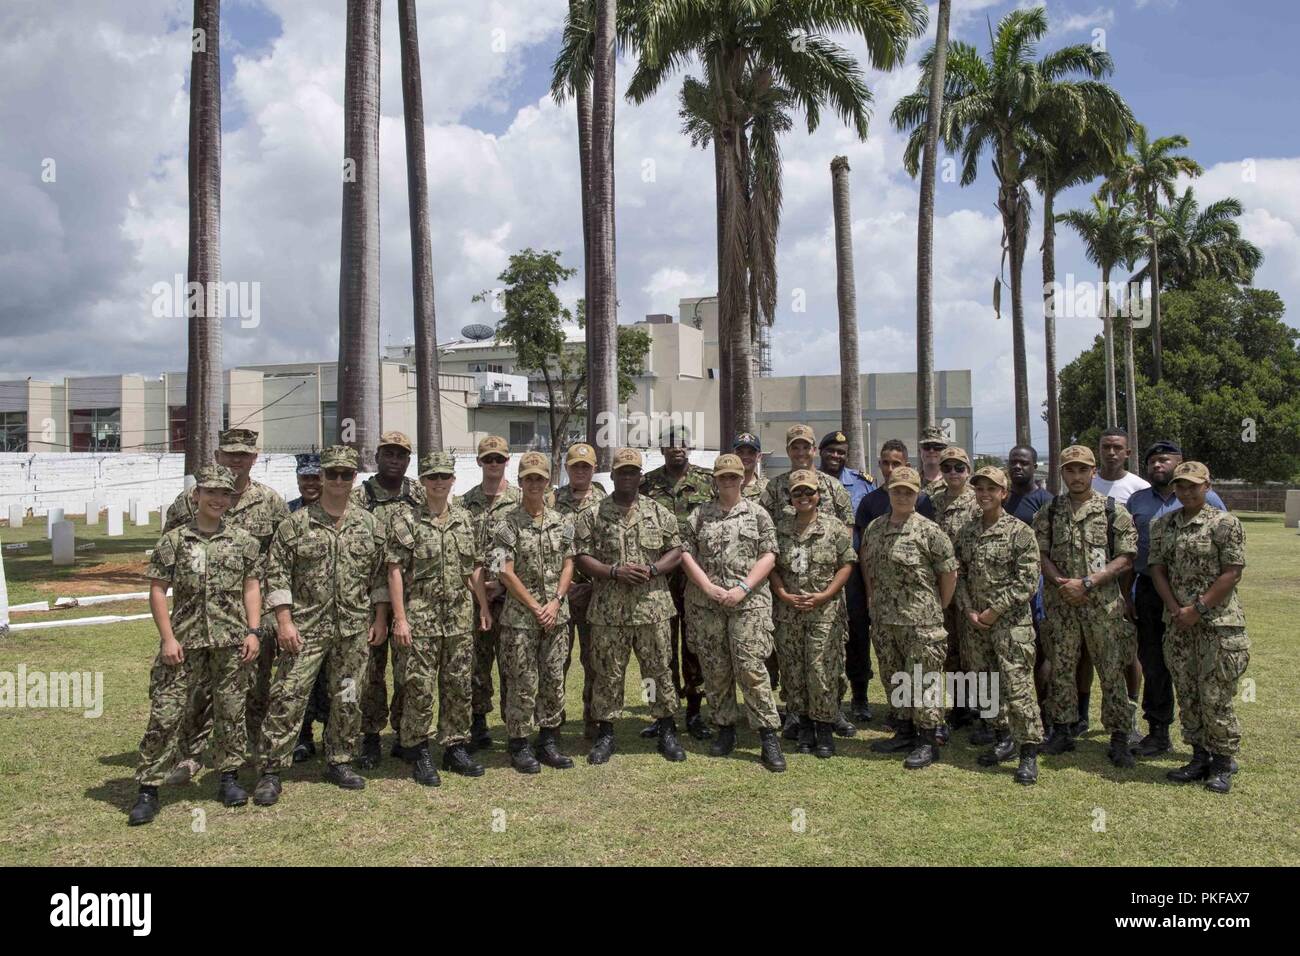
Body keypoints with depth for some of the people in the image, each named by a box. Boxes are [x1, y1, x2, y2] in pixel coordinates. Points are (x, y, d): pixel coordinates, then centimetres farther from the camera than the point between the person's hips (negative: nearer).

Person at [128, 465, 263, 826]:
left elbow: (252, 587, 7)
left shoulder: (244, 541, 6)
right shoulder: (174, 540, 1)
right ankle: (148, 789, 6)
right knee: (165, 712, -2)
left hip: (231, 642, 1)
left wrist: (253, 631, -2)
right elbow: (158, 591, 0)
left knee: (230, 711, 8)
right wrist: (168, 638, -7)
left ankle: (229, 778, 22)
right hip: (184, 642, -1)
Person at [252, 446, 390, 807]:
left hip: (355, 629, 3)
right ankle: (272, 771, 6)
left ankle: (339, 762, 25)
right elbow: (277, 573, -3)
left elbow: (380, 574, 10)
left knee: (348, 699, 10)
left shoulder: (370, 524, 6)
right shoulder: (296, 523, -1)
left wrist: (380, 618, 5)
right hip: (305, 626, -2)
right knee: (288, 696, -4)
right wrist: (284, 620, -10)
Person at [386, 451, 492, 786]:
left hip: (460, 619, 4)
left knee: (459, 686, 10)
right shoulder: (405, 521, -4)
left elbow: (475, 567, 14)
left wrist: (484, 607, 9)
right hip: (421, 619, -4)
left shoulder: (464, 520, 10)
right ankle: (418, 754, 12)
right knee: (419, 689, -1)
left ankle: (455, 748, 22)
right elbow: (395, 571, -8)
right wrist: (400, 618, -13)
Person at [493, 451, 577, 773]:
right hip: (520, 616, -4)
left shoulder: (561, 522, 7)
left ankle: (548, 743, 21)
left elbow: (568, 565, 7)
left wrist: (555, 602, -7)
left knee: (554, 680, 9)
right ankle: (519, 747, 12)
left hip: (556, 614, 4)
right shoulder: (508, 525, -6)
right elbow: (506, 572, -10)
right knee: (523, 683, 1)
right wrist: (535, 607, -11)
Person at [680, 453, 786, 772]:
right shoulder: (699, 515, 10)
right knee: (715, 670, 7)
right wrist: (708, 588, -8)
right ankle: (725, 730, 21)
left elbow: (769, 556, 1)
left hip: (749, 602, -2)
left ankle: (768, 737, -3)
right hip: (705, 602, 2)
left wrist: (743, 587, -11)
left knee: (751, 668, -8)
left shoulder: (758, 514, 7)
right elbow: (686, 553, 4)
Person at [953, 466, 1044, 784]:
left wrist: (995, 610, -14)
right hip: (977, 624, 6)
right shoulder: (966, 533, 9)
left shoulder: (1020, 532, -8)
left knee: (1018, 686, -8)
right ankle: (1005, 739, 29)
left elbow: (1027, 582, -12)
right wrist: (968, 610, -3)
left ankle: (1029, 753, 1)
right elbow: (959, 576, 11)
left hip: (1012, 623, -6)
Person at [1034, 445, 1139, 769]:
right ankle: (1062, 731, 21)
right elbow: (1041, 554, 4)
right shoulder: (1049, 512, 8)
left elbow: (1125, 559, -5)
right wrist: (1061, 582, -13)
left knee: (1112, 672, 2)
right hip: (1061, 603, 3)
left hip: (1103, 603, -2)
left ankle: (1119, 738, 11)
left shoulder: (1114, 511, 0)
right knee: (1061, 668, 10)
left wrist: (1087, 583, -14)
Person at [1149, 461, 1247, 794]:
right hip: (1179, 626, 5)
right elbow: (1157, 569, 7)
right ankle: (1200, 756, 24)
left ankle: (1223, 762, 13)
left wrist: (1197, 609, -14)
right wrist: (1175, 609, -6)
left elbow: (1232, 573, -10)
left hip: (1219, 624, -5)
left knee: (1215, 697, -2)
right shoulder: (1162, 525, 8)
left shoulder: (1224, 523, -7)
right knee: (1187, 695, 11)